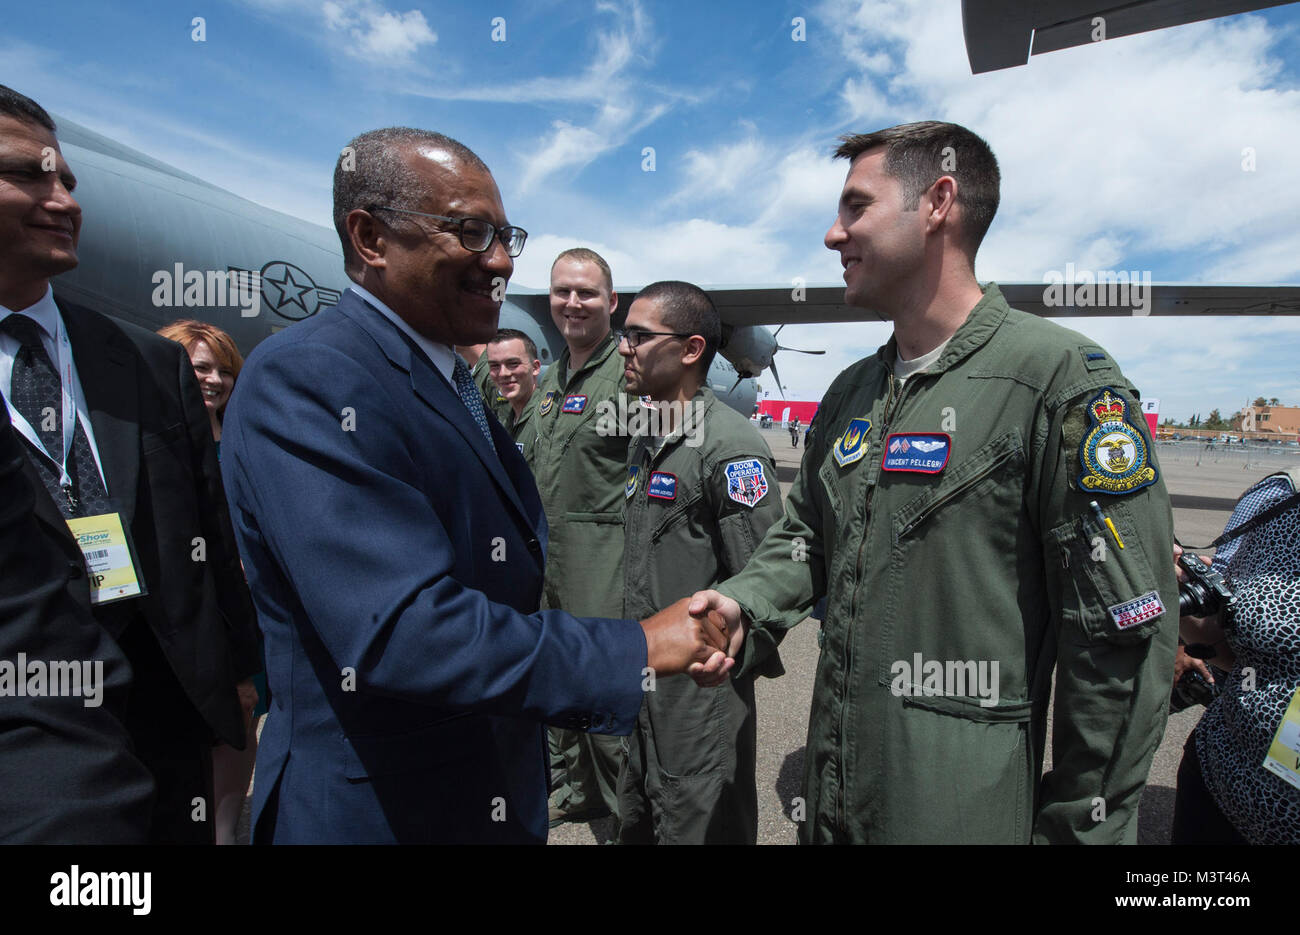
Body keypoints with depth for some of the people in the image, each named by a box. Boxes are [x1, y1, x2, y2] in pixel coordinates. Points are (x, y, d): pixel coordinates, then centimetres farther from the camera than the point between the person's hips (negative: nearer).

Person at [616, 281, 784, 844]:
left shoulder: (730, 447, -20)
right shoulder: (643, 440, 8)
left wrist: (736, 661, -12)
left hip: (703, 687, -8)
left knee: (699, 825, 9)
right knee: (635, 823, 24)